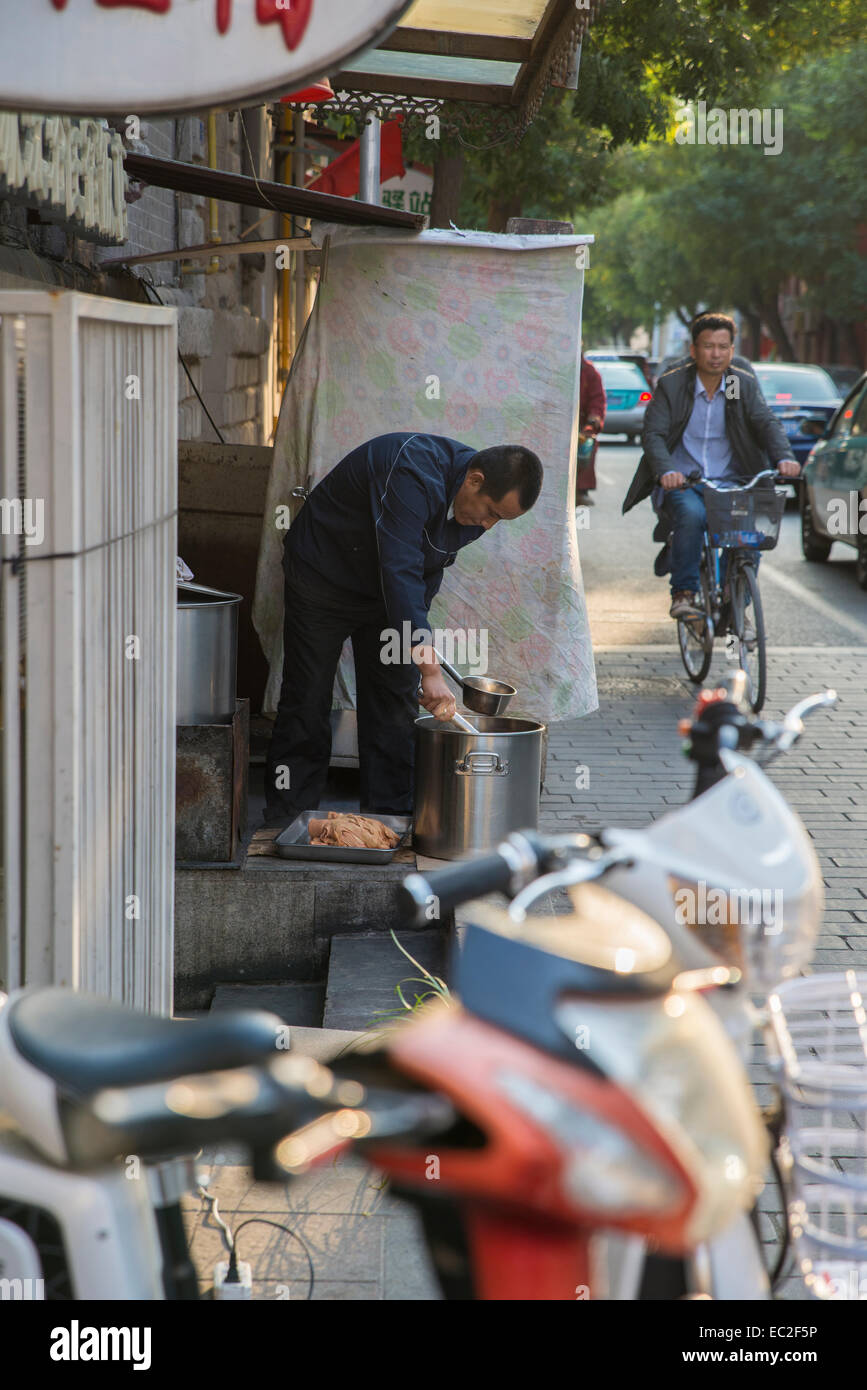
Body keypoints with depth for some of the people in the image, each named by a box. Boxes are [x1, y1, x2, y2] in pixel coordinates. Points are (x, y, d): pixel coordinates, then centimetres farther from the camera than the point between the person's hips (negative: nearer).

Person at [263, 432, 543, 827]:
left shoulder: (474, 502, -11)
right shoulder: (412, 473, -38)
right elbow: (400, 570, -45)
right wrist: (429, 668, -49)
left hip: (388, 596, 7)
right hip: (322, 579, -7)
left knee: (396, 705, 2)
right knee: (307, 701, -3)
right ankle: (287, 822, 6)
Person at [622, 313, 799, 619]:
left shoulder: (745, 384, 6)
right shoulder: (671, 385, -1)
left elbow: (767, 422, -6)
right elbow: (653, 434, -10)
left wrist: (783, 457, -27)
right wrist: (666, 471, -30)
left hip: (730, 482, 2)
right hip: (682, 482, -2)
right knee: (692, 515, -34)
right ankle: (683, 593, -19)